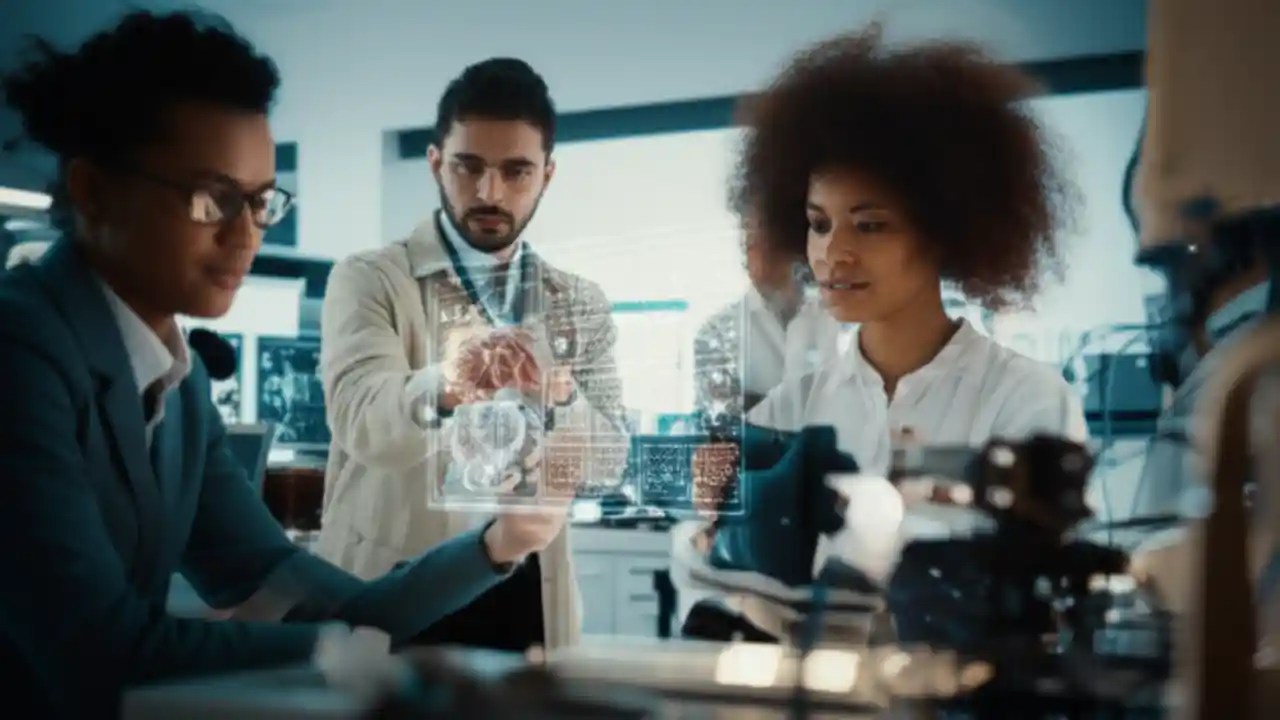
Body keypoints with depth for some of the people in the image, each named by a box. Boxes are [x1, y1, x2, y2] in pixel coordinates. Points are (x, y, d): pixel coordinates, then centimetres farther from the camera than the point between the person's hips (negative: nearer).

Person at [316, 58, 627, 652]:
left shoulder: (582, 307, 9)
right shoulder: (369, 281, -2)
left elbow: (608, 460, 0)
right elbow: (361, 421, -18)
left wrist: (556, 397, -21)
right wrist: (441, 385, -39)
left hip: (525, 597, 3)